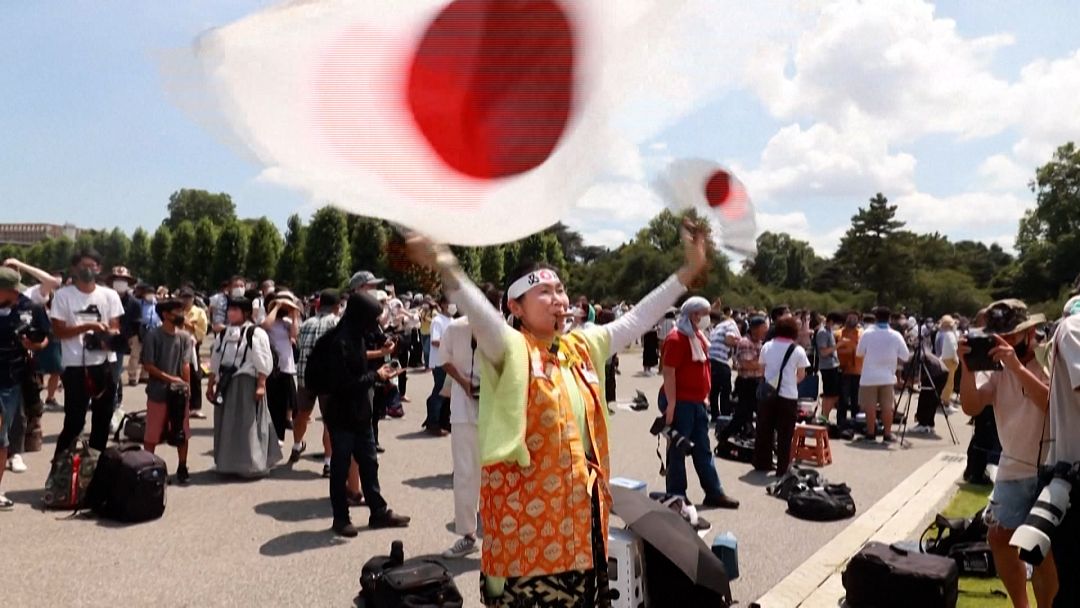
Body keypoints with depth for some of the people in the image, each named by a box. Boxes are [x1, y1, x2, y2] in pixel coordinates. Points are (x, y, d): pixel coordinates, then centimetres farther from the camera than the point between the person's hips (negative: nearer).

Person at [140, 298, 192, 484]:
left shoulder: (185, 337, 2)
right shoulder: (153, 336, -7)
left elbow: (186, 364, 1)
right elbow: (148, 365, -8)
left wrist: (187, 388, -8)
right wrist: (170, 378, -15)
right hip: (158, 392, -3)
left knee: (183, 433, 7)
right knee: (152, 435, 4)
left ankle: (182, 468, 18)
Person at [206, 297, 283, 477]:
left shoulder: (256, 333, -8)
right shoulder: (223, 335, 12)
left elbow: (263, 363, -12)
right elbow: (215, 363, 17)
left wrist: (261, 385, -18)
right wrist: (210, 385, 15)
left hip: (247, 384, -6)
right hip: (226, 384, 6)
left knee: (248, 426, -3)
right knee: (227, 426, 11)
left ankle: (252, 465, 6)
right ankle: (228, 463, 23)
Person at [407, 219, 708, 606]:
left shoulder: (583, 346, 9)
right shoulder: (511, 350, -12)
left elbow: (636, 320, 13)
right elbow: (482, 318, -31)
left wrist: (689, 270, 12)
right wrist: (447, 270, -51)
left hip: (580, 502, 7)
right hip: (525, 503, -6)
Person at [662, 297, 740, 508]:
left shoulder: (699, 336, 13)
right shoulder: (676, 338, -16)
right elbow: (669, 373, -19)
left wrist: (705, 397, 18)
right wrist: (671, 404, -21)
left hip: (698, 403, 9)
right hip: (680, 403, -9)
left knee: (703, 450, 14)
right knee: (678, 450, 2)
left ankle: (714, 492, 22)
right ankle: (676, 497, 11)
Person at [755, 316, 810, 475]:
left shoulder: (767, 346, 2)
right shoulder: (798, 350, -6)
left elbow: (762, 370, 8)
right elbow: (801, 375, 0)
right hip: (788, 396, -3)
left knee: (764, 430, 14)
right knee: (784, 435, 5)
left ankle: (762, 463, 23)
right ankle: (782, 469, 8)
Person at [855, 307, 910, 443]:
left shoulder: (867, 334, -9)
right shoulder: (896, 335, -6)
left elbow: (859, 353, -1)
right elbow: (905, 357, -2)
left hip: (869, 376, -1)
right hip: (888, 376, 1)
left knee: (870, 406, 5)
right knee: (887, 406, 7)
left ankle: (870, 434, 9)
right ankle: (887, 435, 9)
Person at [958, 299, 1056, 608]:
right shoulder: (996, 366, 1)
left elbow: (1054, 406, -29)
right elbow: (971, 407, -11)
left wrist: (1017, 367, -36)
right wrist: (967, 367, -23)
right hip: (1013, 469, 6)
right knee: (999, 536, 11)